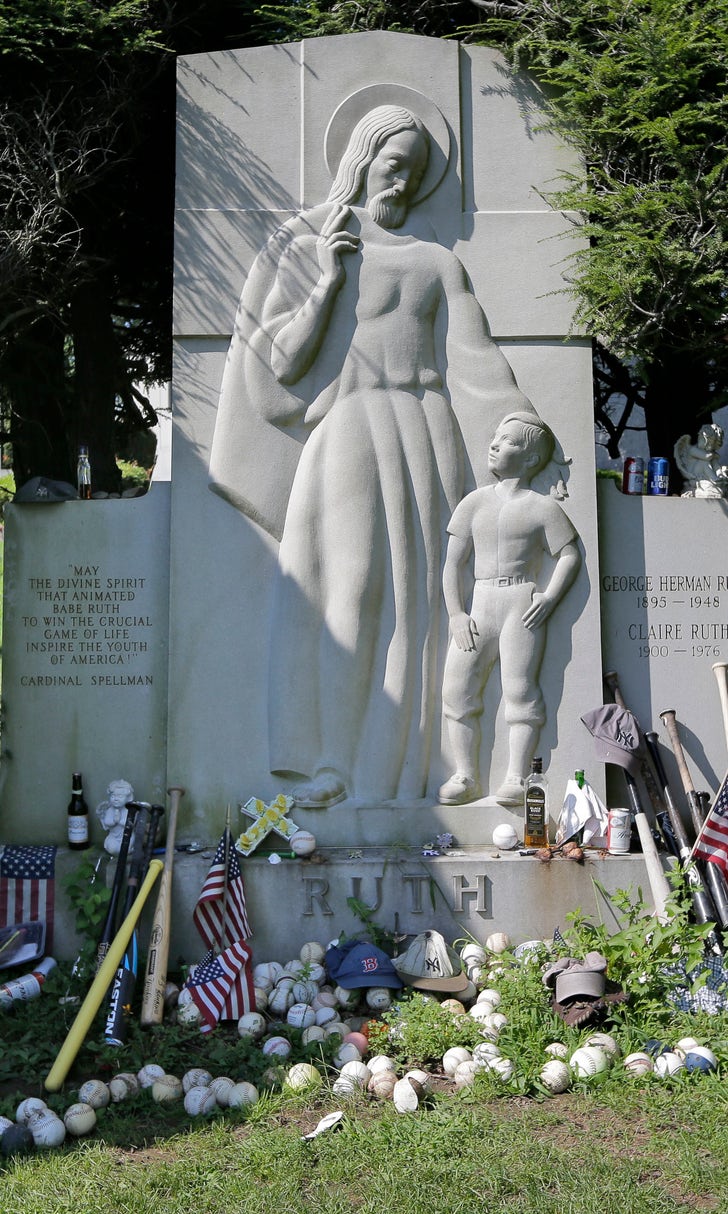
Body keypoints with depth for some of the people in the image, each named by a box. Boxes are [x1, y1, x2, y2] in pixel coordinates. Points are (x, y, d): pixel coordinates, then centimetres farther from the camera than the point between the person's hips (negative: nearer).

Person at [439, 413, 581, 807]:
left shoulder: (542, 507, 7)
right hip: (479, 605, 4)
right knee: (457, 688, -5)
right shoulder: (475, 502, 15)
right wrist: (456, 613, 0)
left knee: (519, 688, -11)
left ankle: (516, 778, -5)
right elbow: (453, 561, 10)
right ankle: (466, 775, 3)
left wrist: (549, 597, -11)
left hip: (522, 603, -4)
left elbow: (569, 555, 4)